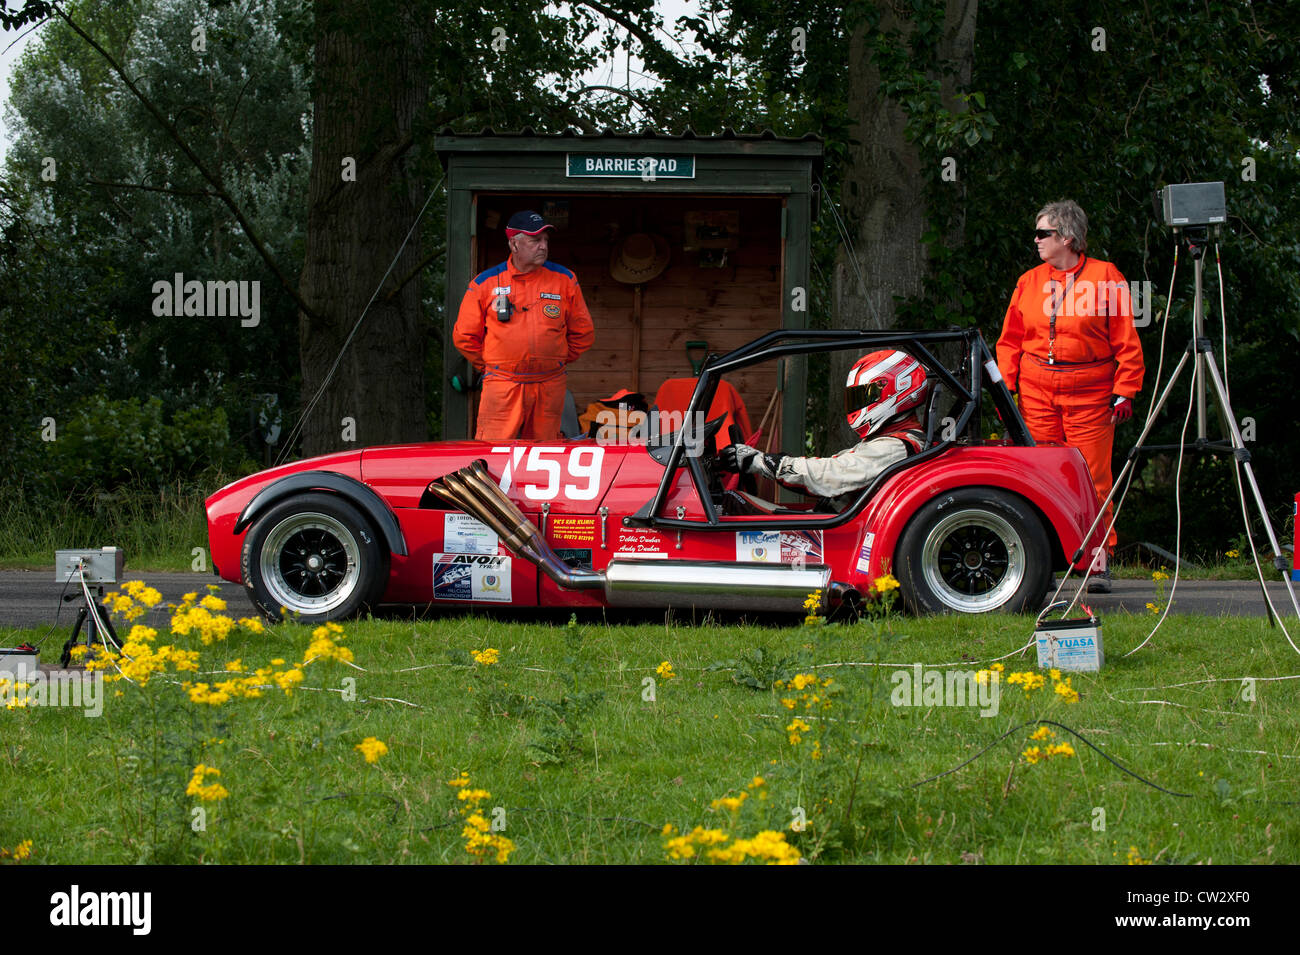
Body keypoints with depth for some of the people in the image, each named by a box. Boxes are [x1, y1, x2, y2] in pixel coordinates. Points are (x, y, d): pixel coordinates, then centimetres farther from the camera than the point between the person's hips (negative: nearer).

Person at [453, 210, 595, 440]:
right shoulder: (485, 283, 2)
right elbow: (464, 336, 10)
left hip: (549, 386, 2)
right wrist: (489, 366, 10)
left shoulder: (564, 280, 6)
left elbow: (583, 333, 16)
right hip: (501, 387, -2)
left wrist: (558, 361, 13)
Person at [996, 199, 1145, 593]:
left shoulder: (1105, 278, 0)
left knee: (1093, 479, -5)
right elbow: (1010, 341, 16)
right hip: (1037, 393, 3)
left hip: (1090, 396, -3)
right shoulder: (1029, 282, 12)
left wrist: (1125, 391, -5)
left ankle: (1099, 563, 1)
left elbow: (1126, 341, 0)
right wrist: (1005, 387, 6)